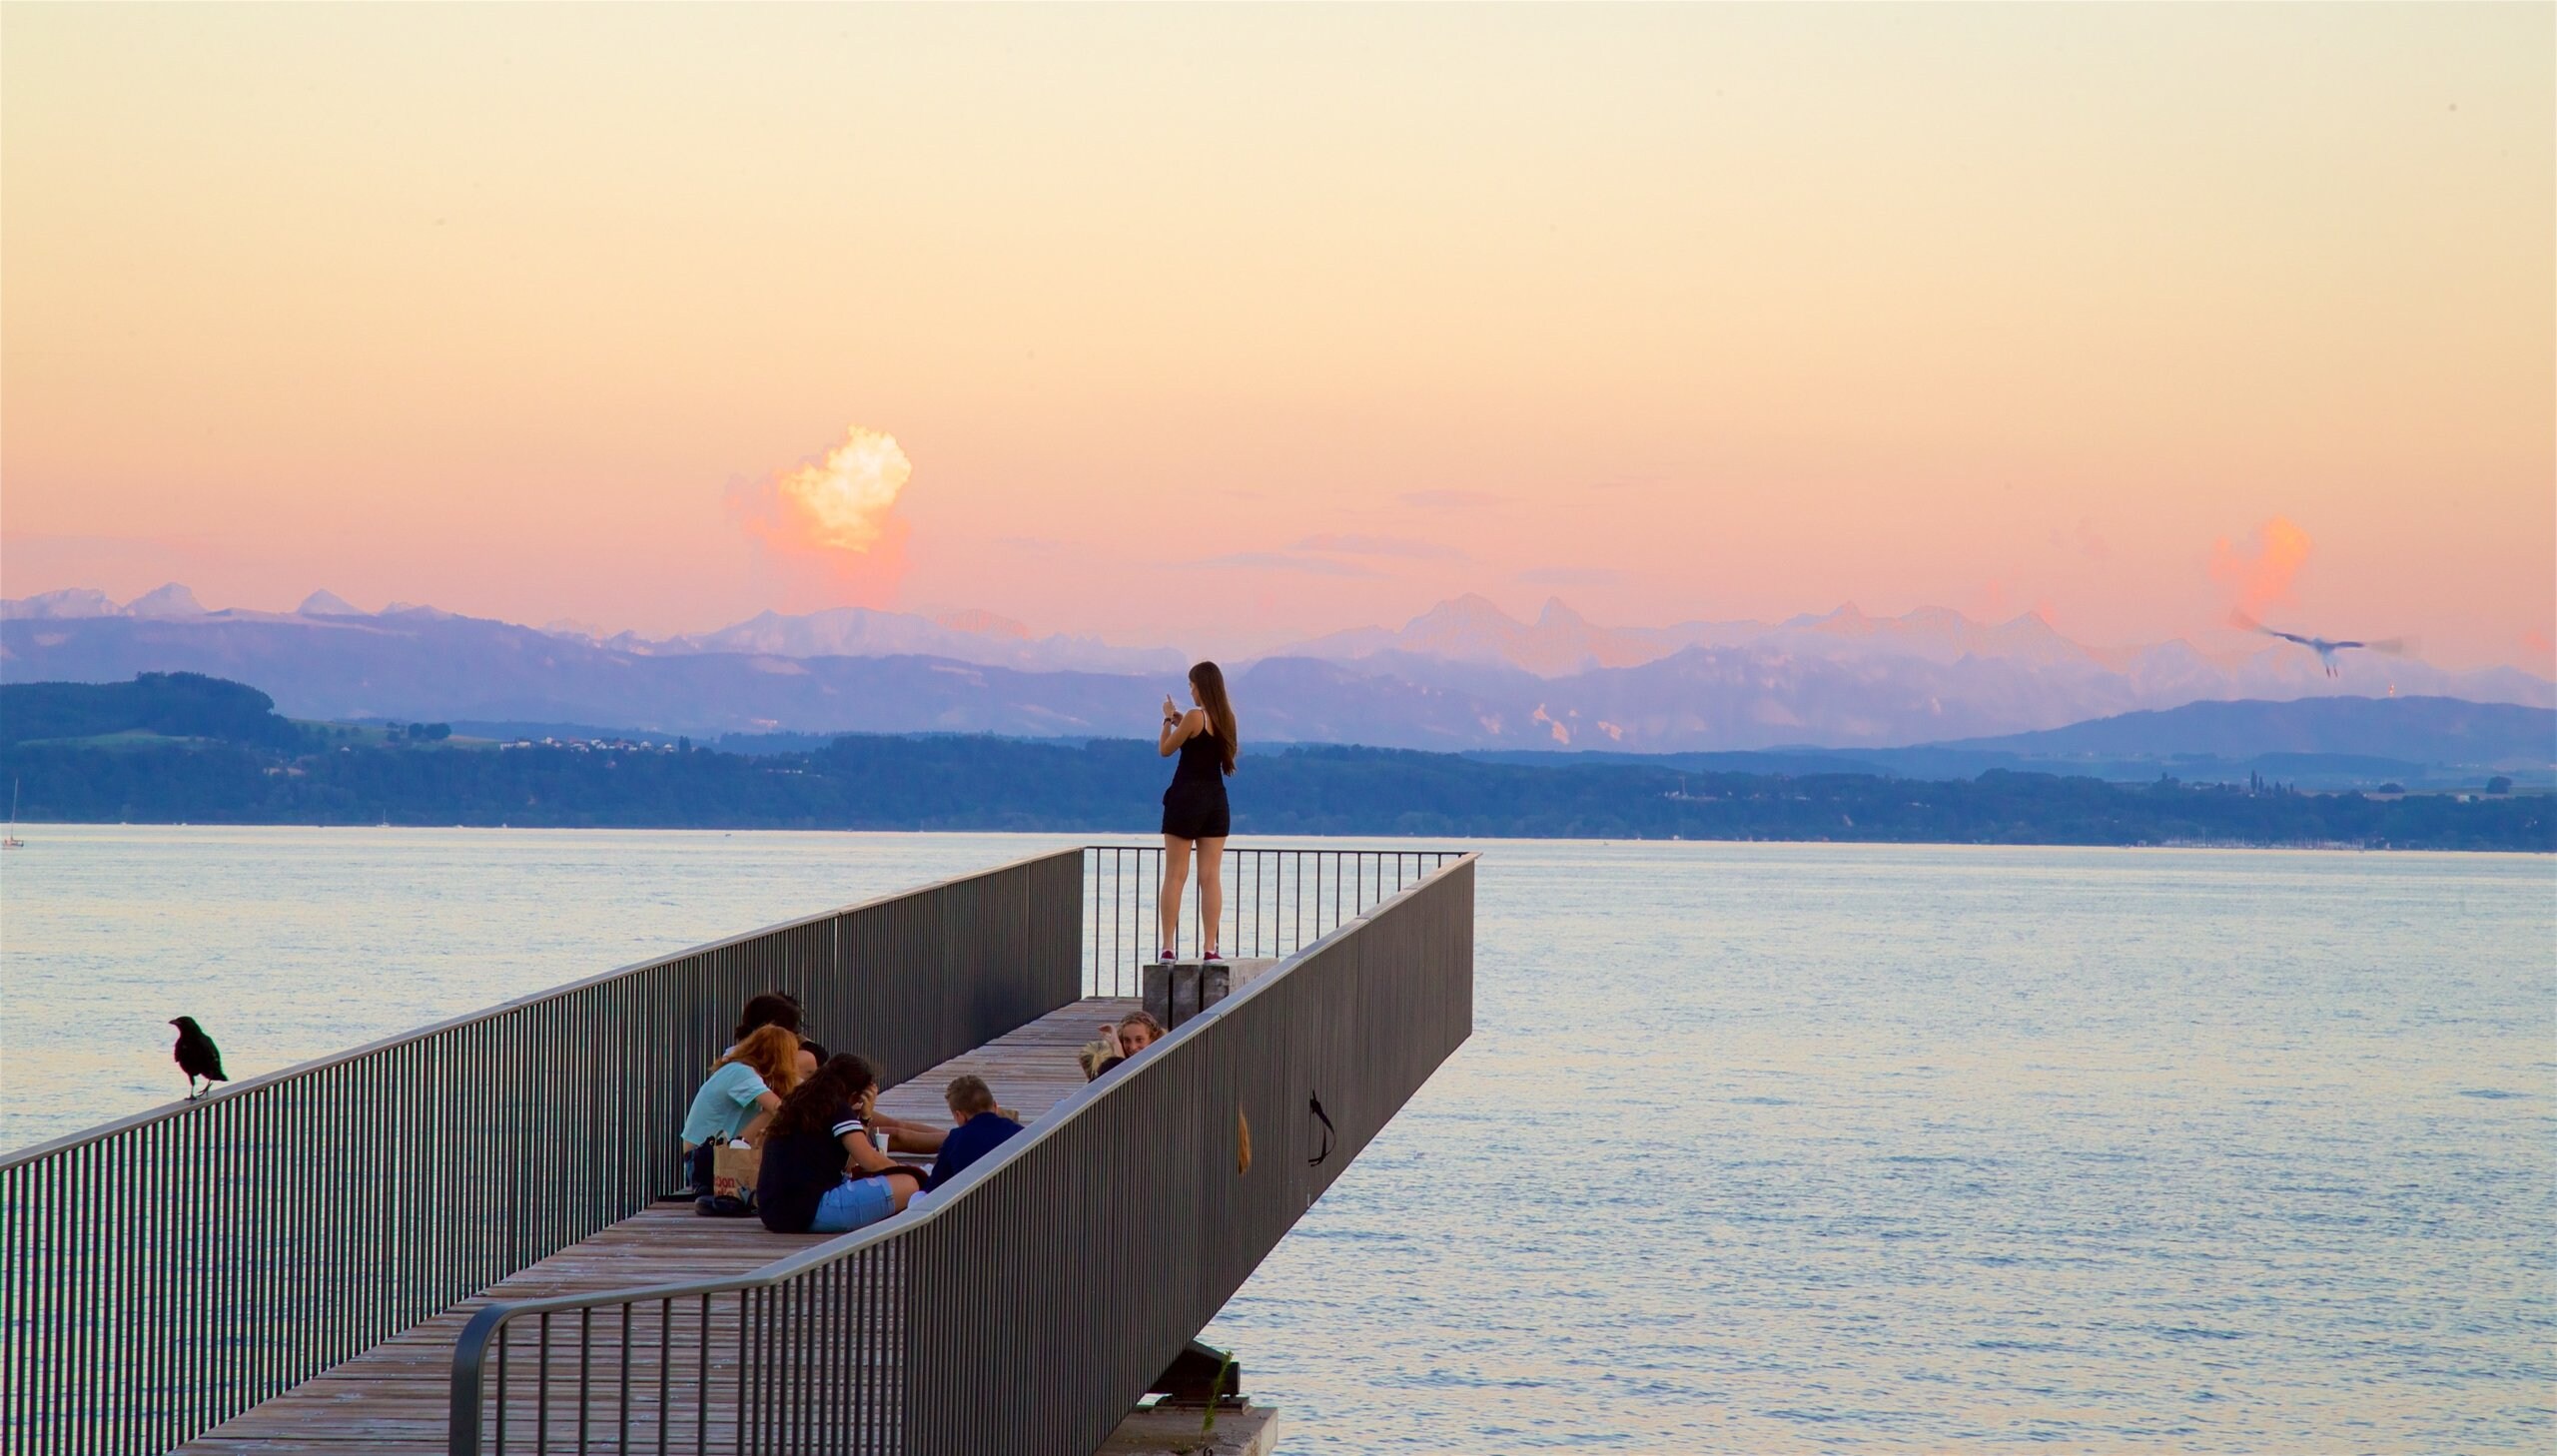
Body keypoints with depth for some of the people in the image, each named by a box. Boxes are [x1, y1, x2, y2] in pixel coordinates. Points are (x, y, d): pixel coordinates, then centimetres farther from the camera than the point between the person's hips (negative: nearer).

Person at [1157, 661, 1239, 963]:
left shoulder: (1195, 717, -12)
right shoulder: (1227, 719, 7)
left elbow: (1165, 749, -3)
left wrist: (1168, 719, 12)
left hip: (1187, 798, -5)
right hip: (1216, 801, 6)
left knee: (1175, 876, -1)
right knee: (1211, 877, 4)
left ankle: (1168, 947, -4)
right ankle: (1209, 948, 0)